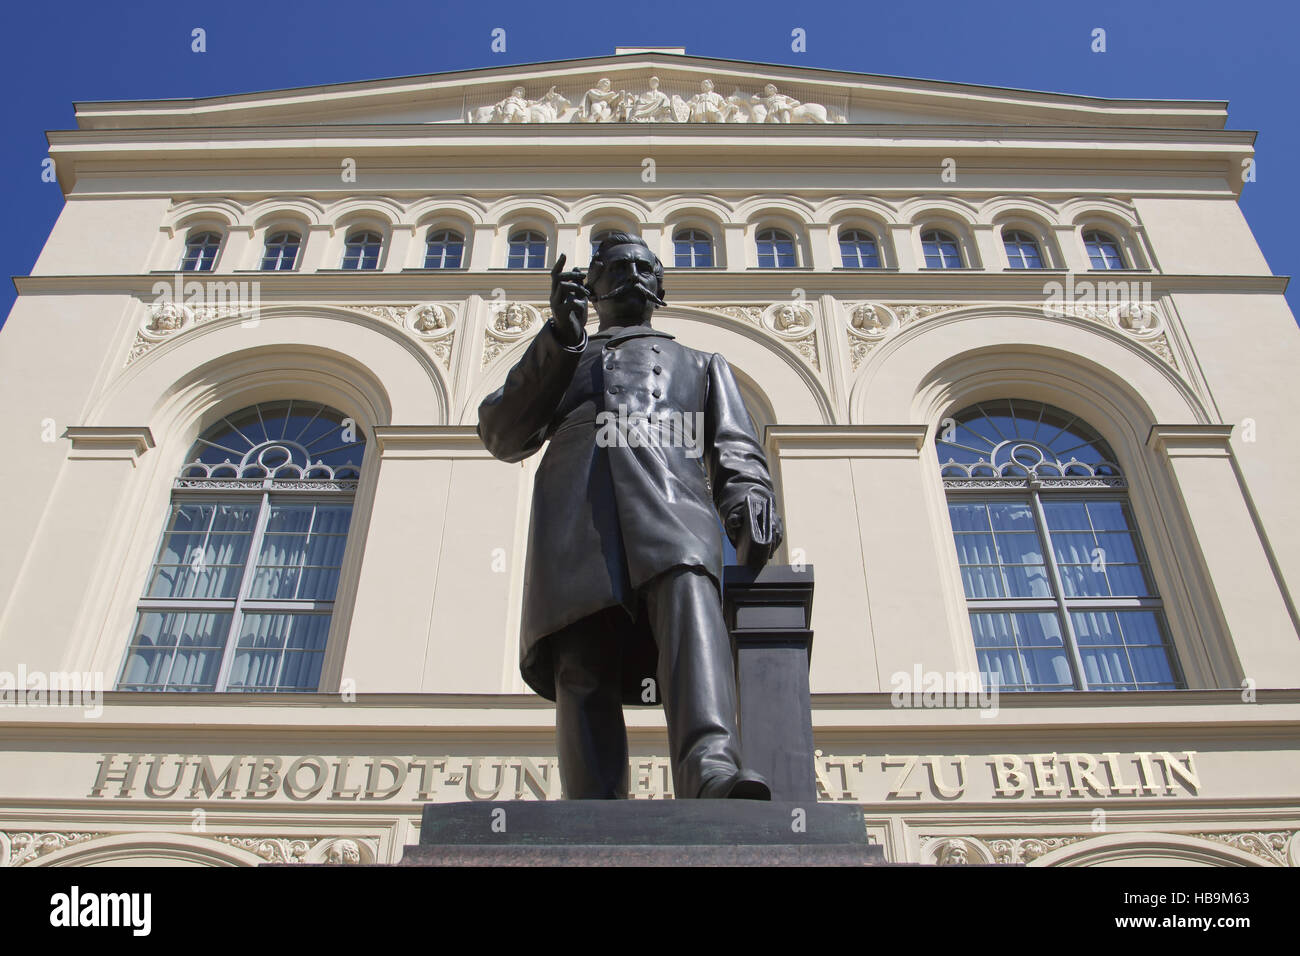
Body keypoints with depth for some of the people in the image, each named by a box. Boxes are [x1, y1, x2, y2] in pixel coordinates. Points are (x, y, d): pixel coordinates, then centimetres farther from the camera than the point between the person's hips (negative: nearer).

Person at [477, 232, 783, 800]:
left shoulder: (702, 364, 39)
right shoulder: (558, 360, 39)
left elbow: (736, 451, 22)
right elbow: (501, 436, 22)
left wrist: (749, 497, -3)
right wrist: (558, 339, 13)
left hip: (669, 497, -1)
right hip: (575, 507, 1)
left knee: (687, 594, -35)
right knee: (583, 668, -20)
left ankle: (711, 772, -55)